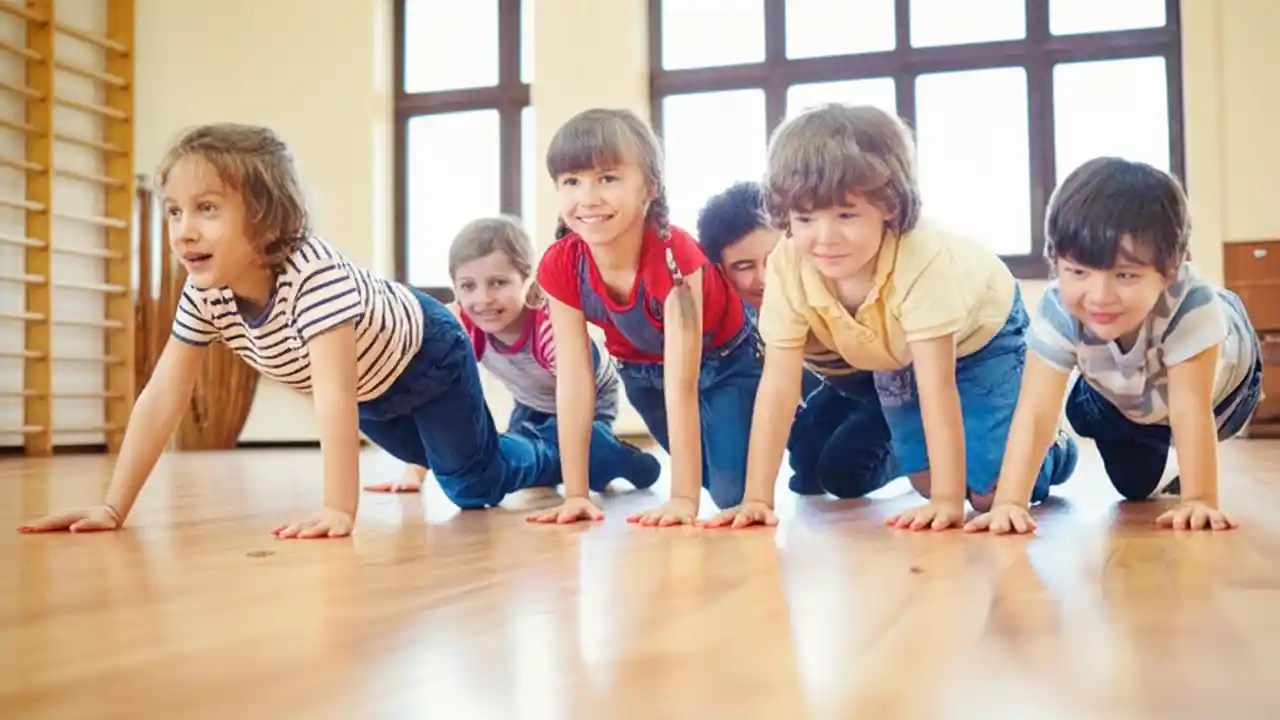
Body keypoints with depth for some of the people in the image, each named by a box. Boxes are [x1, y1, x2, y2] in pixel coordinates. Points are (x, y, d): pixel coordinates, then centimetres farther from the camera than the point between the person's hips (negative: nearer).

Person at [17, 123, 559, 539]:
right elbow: (163, 397, -24)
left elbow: (334, 393, -53)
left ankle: (554, 457, 33)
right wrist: (112, 507, -27)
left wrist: (339, 510, -59)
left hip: (422, 353, -7)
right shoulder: (205, 292, -25)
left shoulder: (314, 271, -47)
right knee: (431, 458, 28)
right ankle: (545, 463, 56)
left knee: (473, 484, 1)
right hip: (367, 391, 7)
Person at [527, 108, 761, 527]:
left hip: (724, 363, -3)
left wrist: (684, 497, -42)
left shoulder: (674, 254, -39)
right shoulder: (559, 267, -27)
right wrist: (576, 494, -27)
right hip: (642, 372, 4)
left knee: (736, 496, -11)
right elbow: (574, 380, -25)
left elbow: (682, 381, -41)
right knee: (710, 478, 12)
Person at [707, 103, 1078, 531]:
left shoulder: (922, 261, -44)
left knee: (989, 493, -11)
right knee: (924, 481, 4)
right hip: (894, 352, 4)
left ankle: (1049, 450, 21)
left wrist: (948, 499, -47)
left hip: (979, 333, -4)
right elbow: (778, 384, -31)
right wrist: (756, 498, -35)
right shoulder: (787, 269, -32)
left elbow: (937, 385, -44)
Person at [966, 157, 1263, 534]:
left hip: (1220, 378, -1)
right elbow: (1034, 413, -44)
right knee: (1133, 484, 6)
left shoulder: (1191, 304, -47)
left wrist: (1199, 500, -47)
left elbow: (1191, 411, -43)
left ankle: (1190, 460, 30)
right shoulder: (1057, 311, -41)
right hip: (1123, 393, 1)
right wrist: (1008, 503, -53)